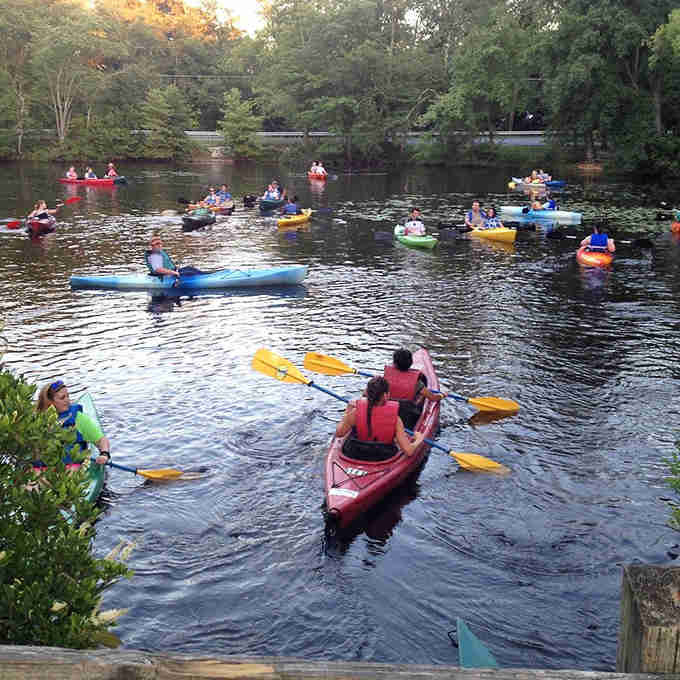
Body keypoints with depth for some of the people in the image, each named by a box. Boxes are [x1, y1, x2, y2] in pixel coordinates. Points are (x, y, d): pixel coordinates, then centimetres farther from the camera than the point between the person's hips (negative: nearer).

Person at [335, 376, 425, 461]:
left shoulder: (355, 413, -22)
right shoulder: (395, 419, -22)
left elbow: (339, 433, -4)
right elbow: (409, 451, -20)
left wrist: (347, 412, 8)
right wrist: (418, 440, 0)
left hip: (354, 455, 0)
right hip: (384, 459, 0)